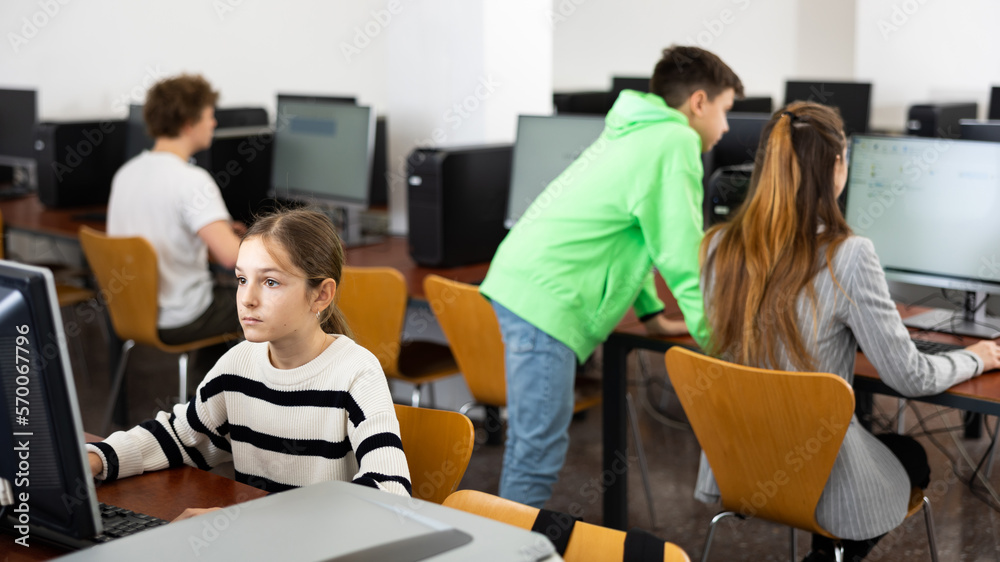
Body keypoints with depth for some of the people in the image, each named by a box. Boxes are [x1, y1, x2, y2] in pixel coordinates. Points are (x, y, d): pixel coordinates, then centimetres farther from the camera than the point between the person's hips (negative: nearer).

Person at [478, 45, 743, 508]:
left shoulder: (635, 133, 24)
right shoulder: (674, 143, -6)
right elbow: (683, 253, -9)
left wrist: (651, 314, 28)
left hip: (520, 279, 10)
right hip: (546, 297, -10)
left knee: (528, 443, 16)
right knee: (539, 450, -9)